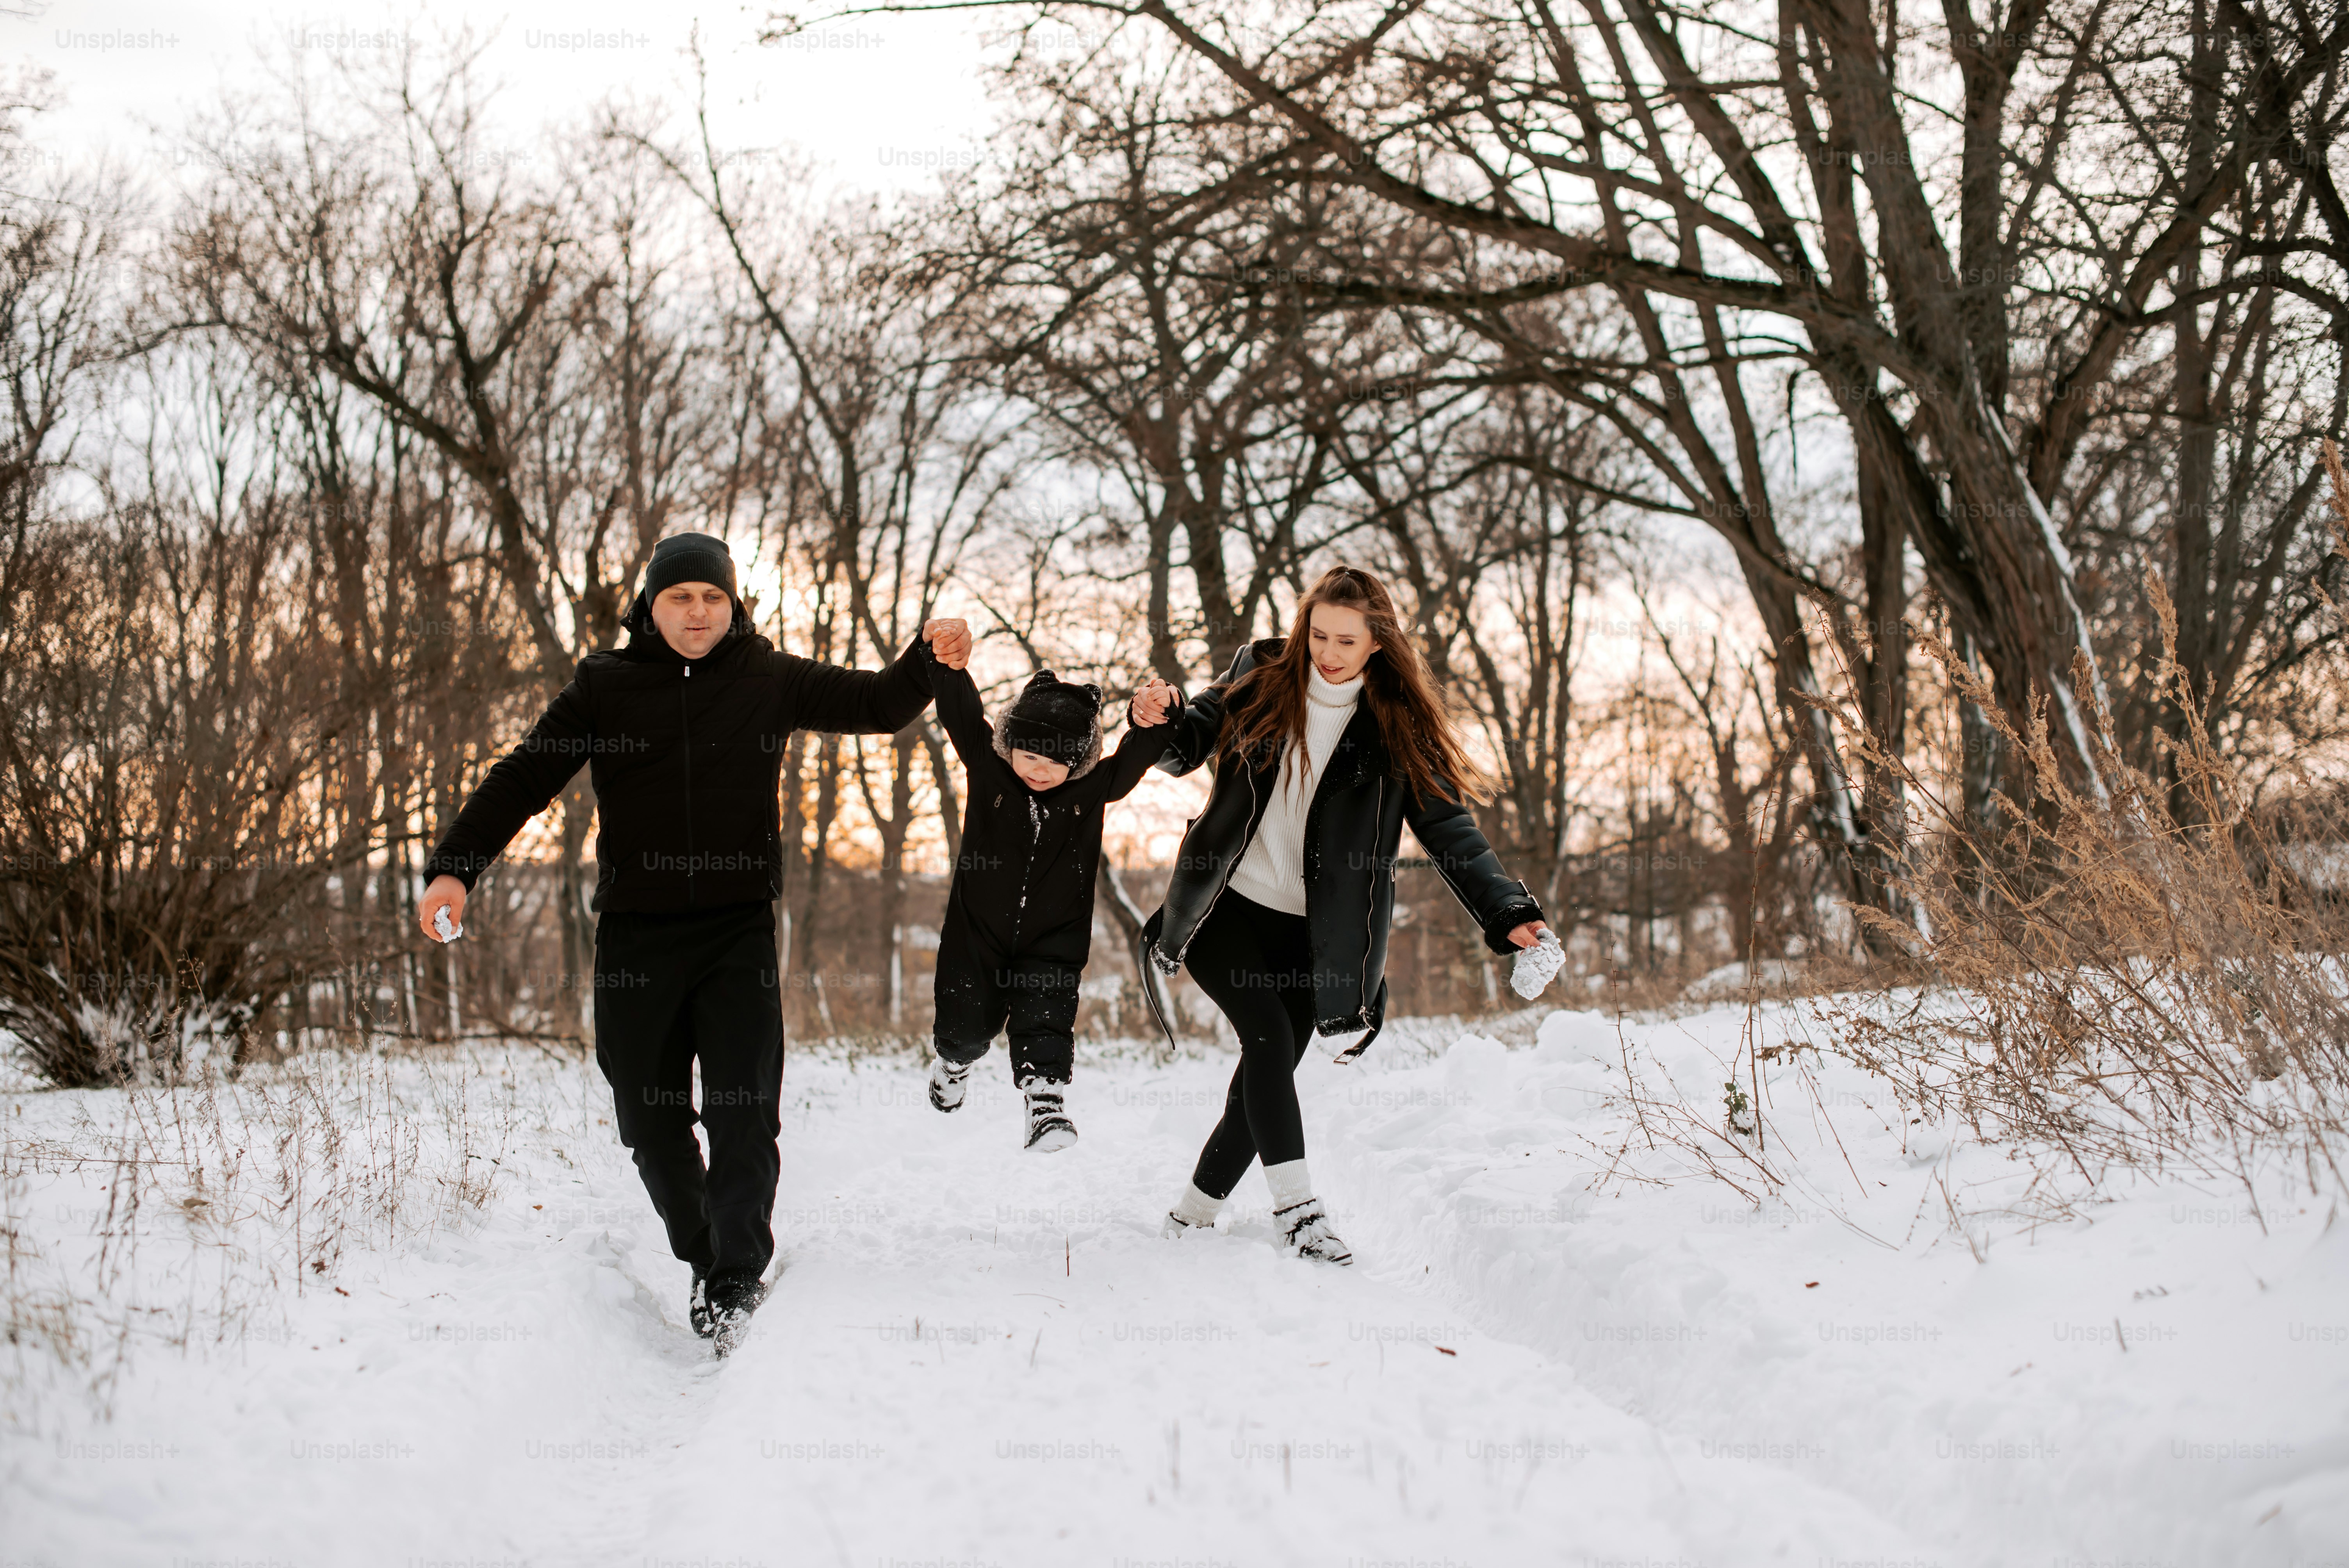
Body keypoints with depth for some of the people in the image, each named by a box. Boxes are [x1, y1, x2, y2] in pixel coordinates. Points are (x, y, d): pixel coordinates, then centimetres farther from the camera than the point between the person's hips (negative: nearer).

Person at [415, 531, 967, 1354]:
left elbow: (878, 705, 9)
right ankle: (704, 1262, 23)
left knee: (744, 1111, -11)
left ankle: (737, 1283, -8)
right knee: (650, 1117, 5)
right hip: (635, 931, 1)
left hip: (740, 928, -1)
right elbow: (524, 777, 3)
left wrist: (930, 659, -12)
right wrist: (455, 866, -9)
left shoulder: (770, 680, 6)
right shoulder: (603, 685, 5)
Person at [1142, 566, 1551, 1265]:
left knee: (1267, 1072, 2)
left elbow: (1450, 832, -8)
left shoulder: (1399, 728, -3)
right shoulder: (1260, 677, 0)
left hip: (1308, 933, 1)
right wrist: (1162, 726, -16)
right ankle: (1297, 1209, -19)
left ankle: (1193, 1214, 20)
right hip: (1223, 906, -1)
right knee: (1269, 1035, -19)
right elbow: (1189, 741, 10)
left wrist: (1507, 914, -22)